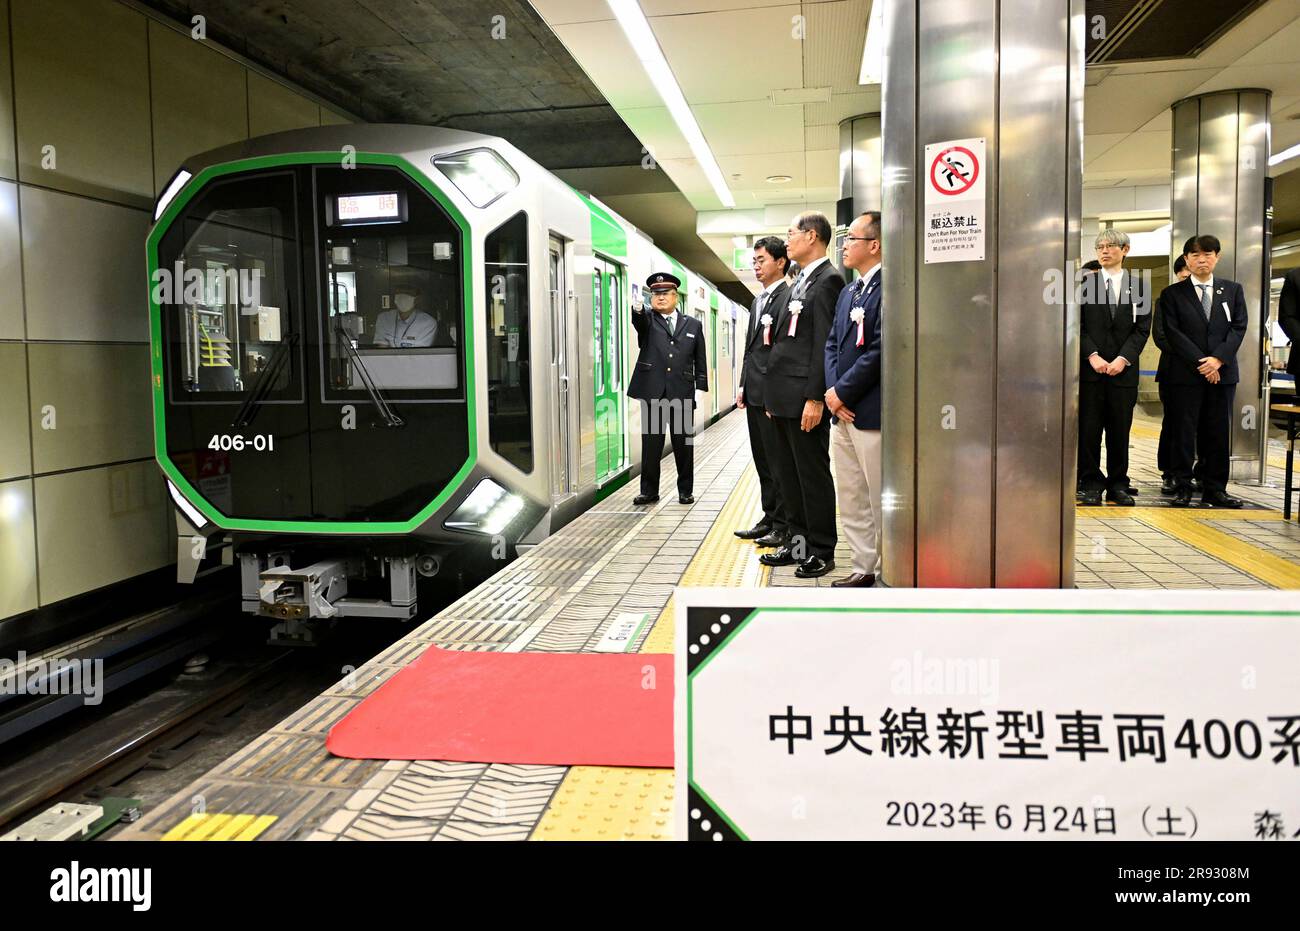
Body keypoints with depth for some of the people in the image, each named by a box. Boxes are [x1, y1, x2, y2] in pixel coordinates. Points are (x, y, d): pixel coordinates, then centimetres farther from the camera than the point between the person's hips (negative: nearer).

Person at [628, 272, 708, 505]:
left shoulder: (693, 325, 11)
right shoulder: (647, 320, 8)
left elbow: (700, 362, 11)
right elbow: (639, 320, -18)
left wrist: (701, 390, 2)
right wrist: (636, 308, -41)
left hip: (682, 394, 1)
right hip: (653, 392, -1)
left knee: (684, 444, 6)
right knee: (651, 445, 3)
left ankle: (686, 490, 18)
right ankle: (649, 491, 13)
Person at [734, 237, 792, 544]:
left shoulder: (789, 297, -10)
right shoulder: (758, 300, 18)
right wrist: (743, 386, 15)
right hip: (755, 393, 9)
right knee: (763, 463, 14)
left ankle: (783, 526, 7)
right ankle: (769, 519, 23)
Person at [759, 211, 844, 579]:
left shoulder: (827, 280, -10)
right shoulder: (800, 282, 18)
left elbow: (824, 344, -17)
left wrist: (815, 398, -21)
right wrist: (773, 395, 17)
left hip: (805, 399, -9)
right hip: (784, 398, 9)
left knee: (813, 474, 0)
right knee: (788, 475, 14)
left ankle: (821, 551, 9)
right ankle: (799, 542, 24)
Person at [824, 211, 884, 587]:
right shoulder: (848, 292, 17)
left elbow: (880, 349, -18)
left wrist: (842, 391, -12)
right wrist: (833, 390, -1)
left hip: (872, 412, -9)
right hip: (843, 412, 9)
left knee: (881, 501, -1)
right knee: (850, 499, 14)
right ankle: (865, 568, 24)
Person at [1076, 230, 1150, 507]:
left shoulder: (1138, 285, 10)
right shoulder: (1085, 282, 7)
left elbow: (1142, 328, 4)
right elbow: (1078, 324, 1)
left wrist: (1123, 359, -9)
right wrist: (1092, 356, -10)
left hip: (1123, 369, 1)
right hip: (1090, 367, -1)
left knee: (1120, 430, 4)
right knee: (1089, 429, -1)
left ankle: (1118, 485, 12)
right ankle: (1091, 484, 6)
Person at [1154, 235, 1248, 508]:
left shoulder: (1233, 290, 13)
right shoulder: (1172, 294, 4)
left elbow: (1238, 327, 4)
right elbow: (1173, 333, -4)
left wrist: (1219, 359, -11)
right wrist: (1201, 363, -12)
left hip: (1222, 372, 3)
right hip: (1185, 373, -2)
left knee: (1219, 433, 4)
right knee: (1183, 432, -1)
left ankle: (1215, 489, 10)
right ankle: (1182, 488, 5)